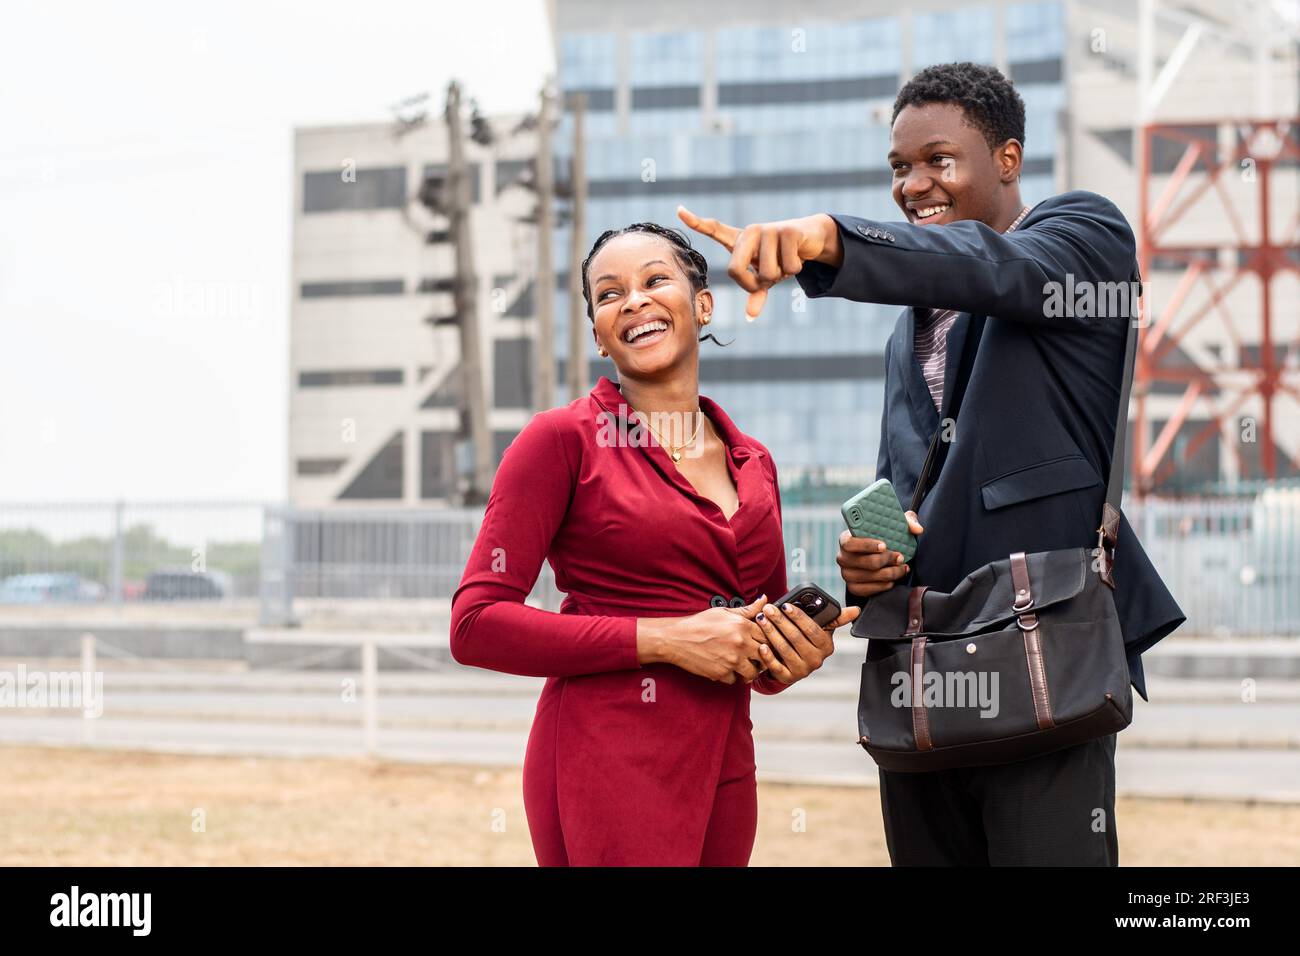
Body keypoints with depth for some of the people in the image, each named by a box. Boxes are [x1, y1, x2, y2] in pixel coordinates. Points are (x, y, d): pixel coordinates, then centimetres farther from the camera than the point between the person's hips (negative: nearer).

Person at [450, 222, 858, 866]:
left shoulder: (753, 463, 13)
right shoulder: (562, 439, -3)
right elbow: (477, 624, -11)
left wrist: (797, 656, 0)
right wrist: (664, 638, -15)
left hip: (723, 773, 6)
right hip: (608, 764, -6)